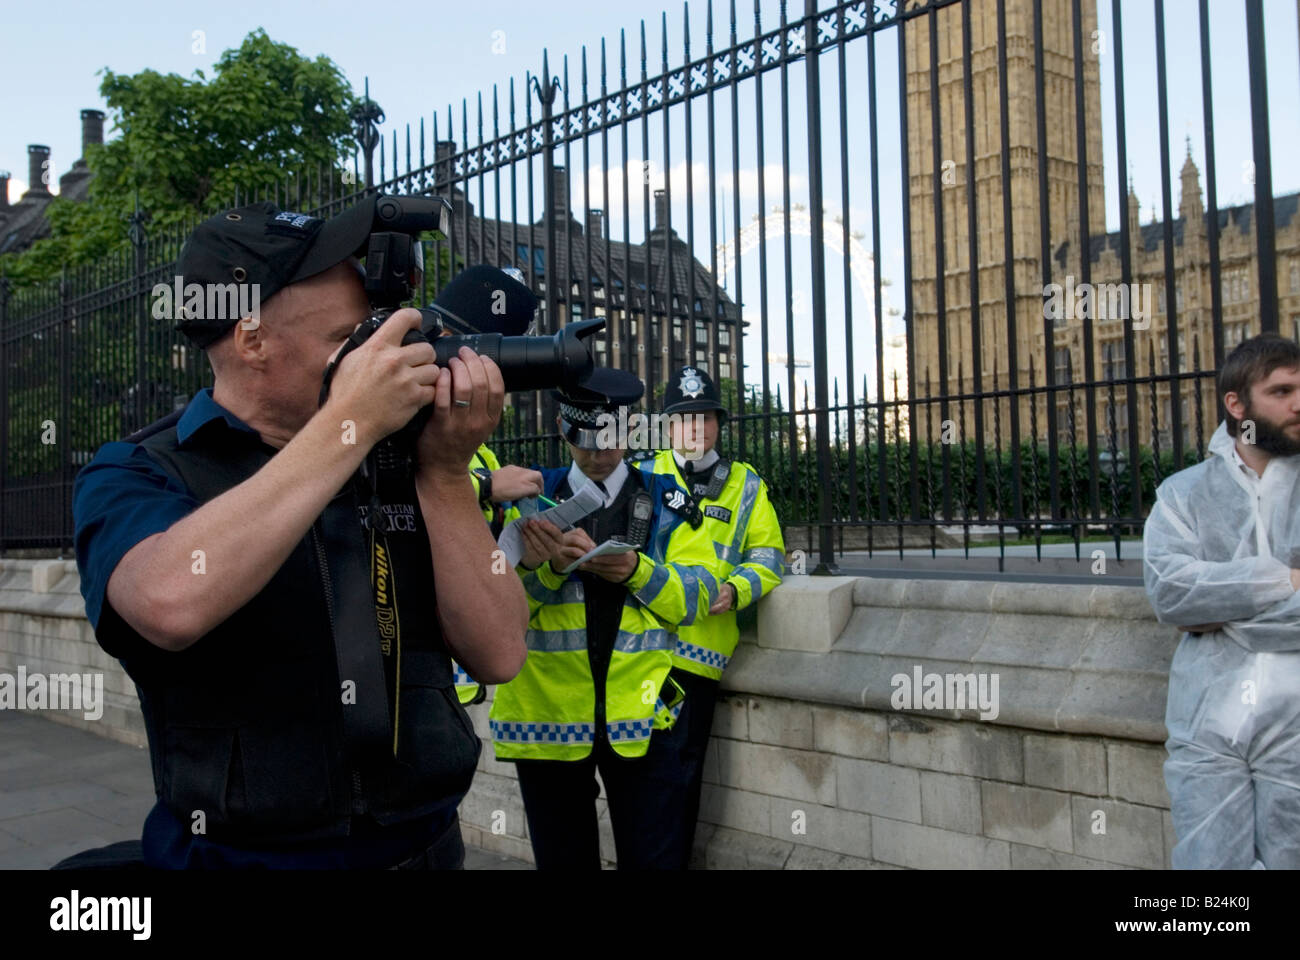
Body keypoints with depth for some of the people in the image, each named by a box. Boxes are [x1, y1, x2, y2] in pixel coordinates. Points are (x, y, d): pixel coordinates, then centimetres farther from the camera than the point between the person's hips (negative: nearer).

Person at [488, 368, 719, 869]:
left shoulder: (666, 499, 6)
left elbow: (694, 597, -2)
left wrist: (636, 570, -20)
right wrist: (552, 564, -22)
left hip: (641, 710, -1)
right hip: (547, 710, 1)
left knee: (654, 856, 4)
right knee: (563, 859, 14)